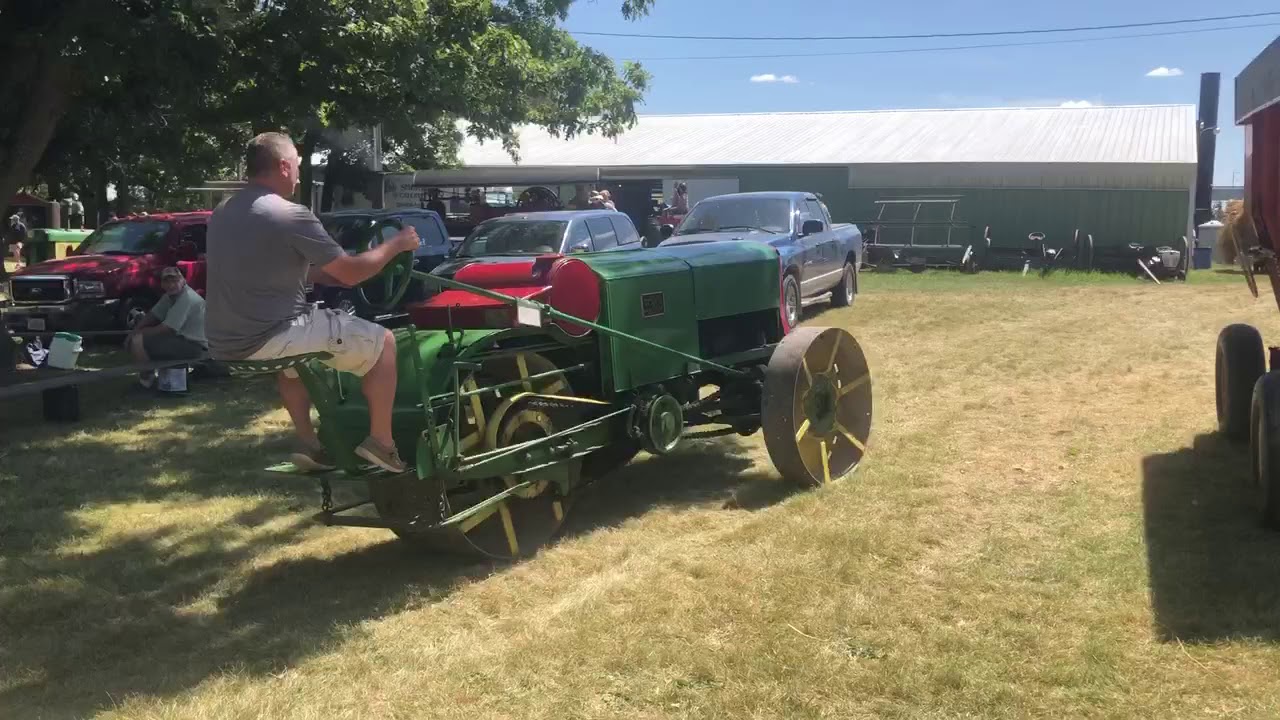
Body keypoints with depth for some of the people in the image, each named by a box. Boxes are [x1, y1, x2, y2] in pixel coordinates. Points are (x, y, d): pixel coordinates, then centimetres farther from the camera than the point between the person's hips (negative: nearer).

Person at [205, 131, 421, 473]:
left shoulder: (222, 213, 12)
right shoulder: (291, 215, -14)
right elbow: (350, 273, -8)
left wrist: (318, 272, 26)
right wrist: (396, 244, 6)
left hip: (225, 345, 9)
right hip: (265, 340, -9)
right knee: (381, 342, 4)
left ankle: (309, 443, 32)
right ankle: (380, 442, 8)